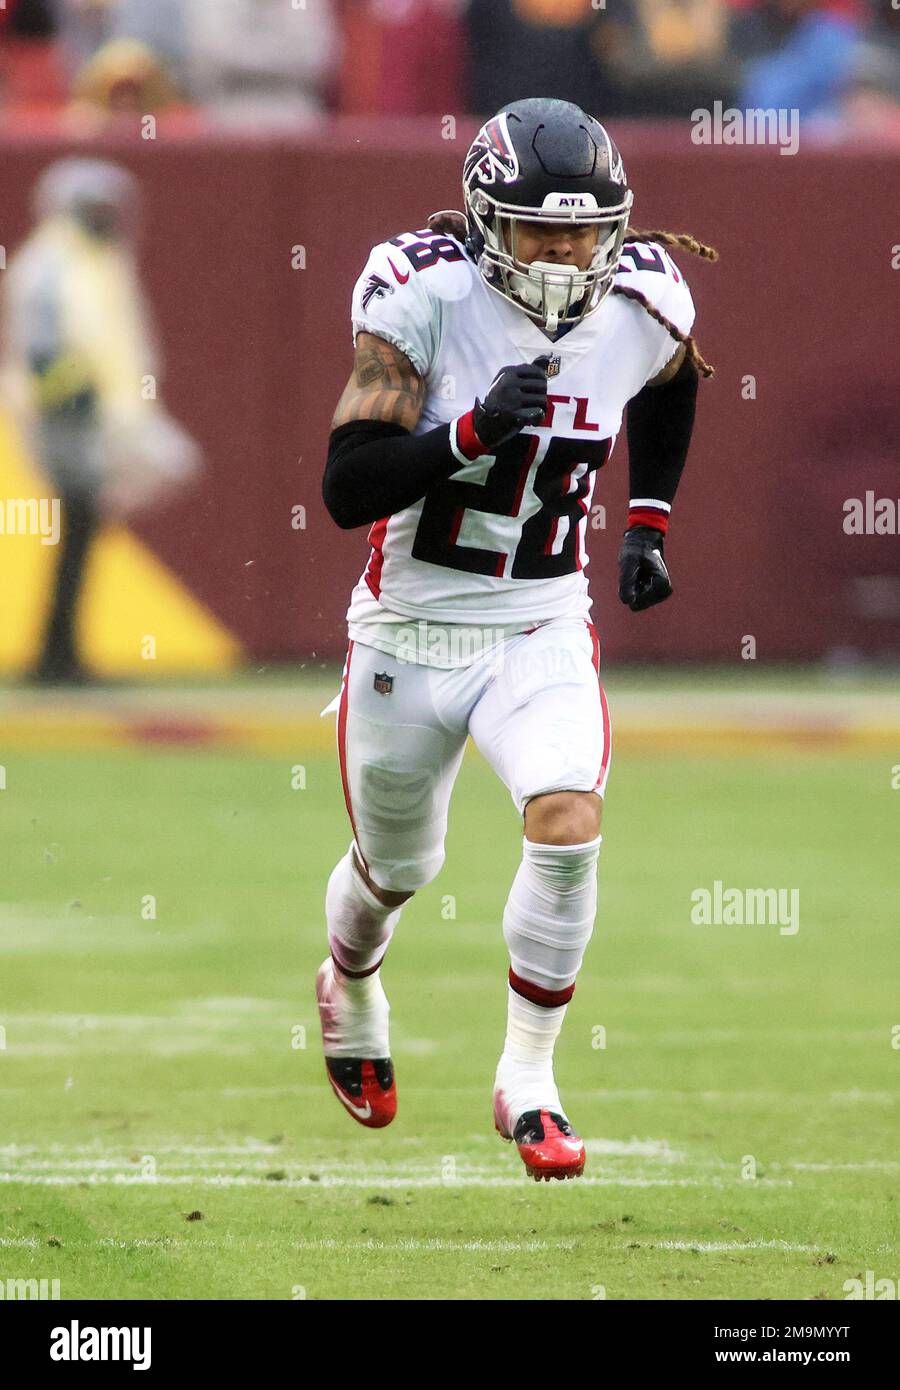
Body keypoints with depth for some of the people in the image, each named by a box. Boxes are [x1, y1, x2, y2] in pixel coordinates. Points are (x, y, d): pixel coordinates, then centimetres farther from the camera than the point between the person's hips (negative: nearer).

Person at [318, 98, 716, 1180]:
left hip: (542, 628, 2)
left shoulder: (641, 308, -8)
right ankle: (351, 988, 52)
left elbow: (668, 392, 19)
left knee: (568, 828, -22)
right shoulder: (426, 301, -20)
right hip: (411, 631, -2)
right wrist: (474, 432, -34)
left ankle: (527, 1081, -5)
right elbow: (348, 489, -23)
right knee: (396, 870, 16)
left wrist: (647, 522, 12)